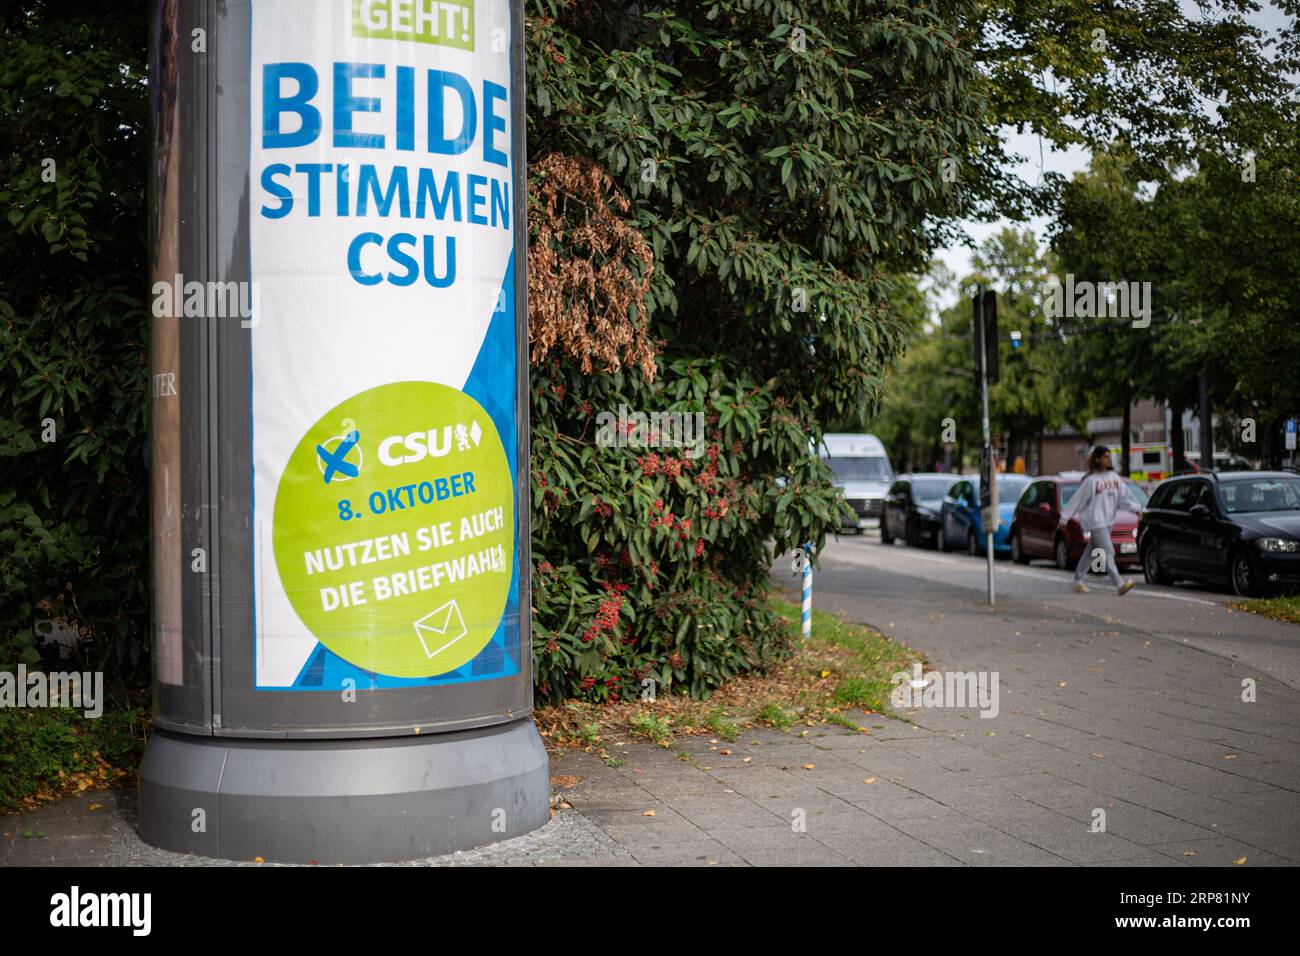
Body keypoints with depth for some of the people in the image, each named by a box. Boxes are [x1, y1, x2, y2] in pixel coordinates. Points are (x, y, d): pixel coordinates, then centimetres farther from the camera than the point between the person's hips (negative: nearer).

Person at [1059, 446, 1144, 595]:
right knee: (1108, 552, -12)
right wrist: (1064, 518, -7)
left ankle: (1078, 580, 27)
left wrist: (1136, 507, -4)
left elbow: (1124, 494, 8)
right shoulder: (1091, 480, -12)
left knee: (1091, 552, 15)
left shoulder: (1113, 477, 8)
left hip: (1108, 520, 7)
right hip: (1095, 522, -7)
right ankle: (1120, 584, -18)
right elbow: (1077, 500, -9)